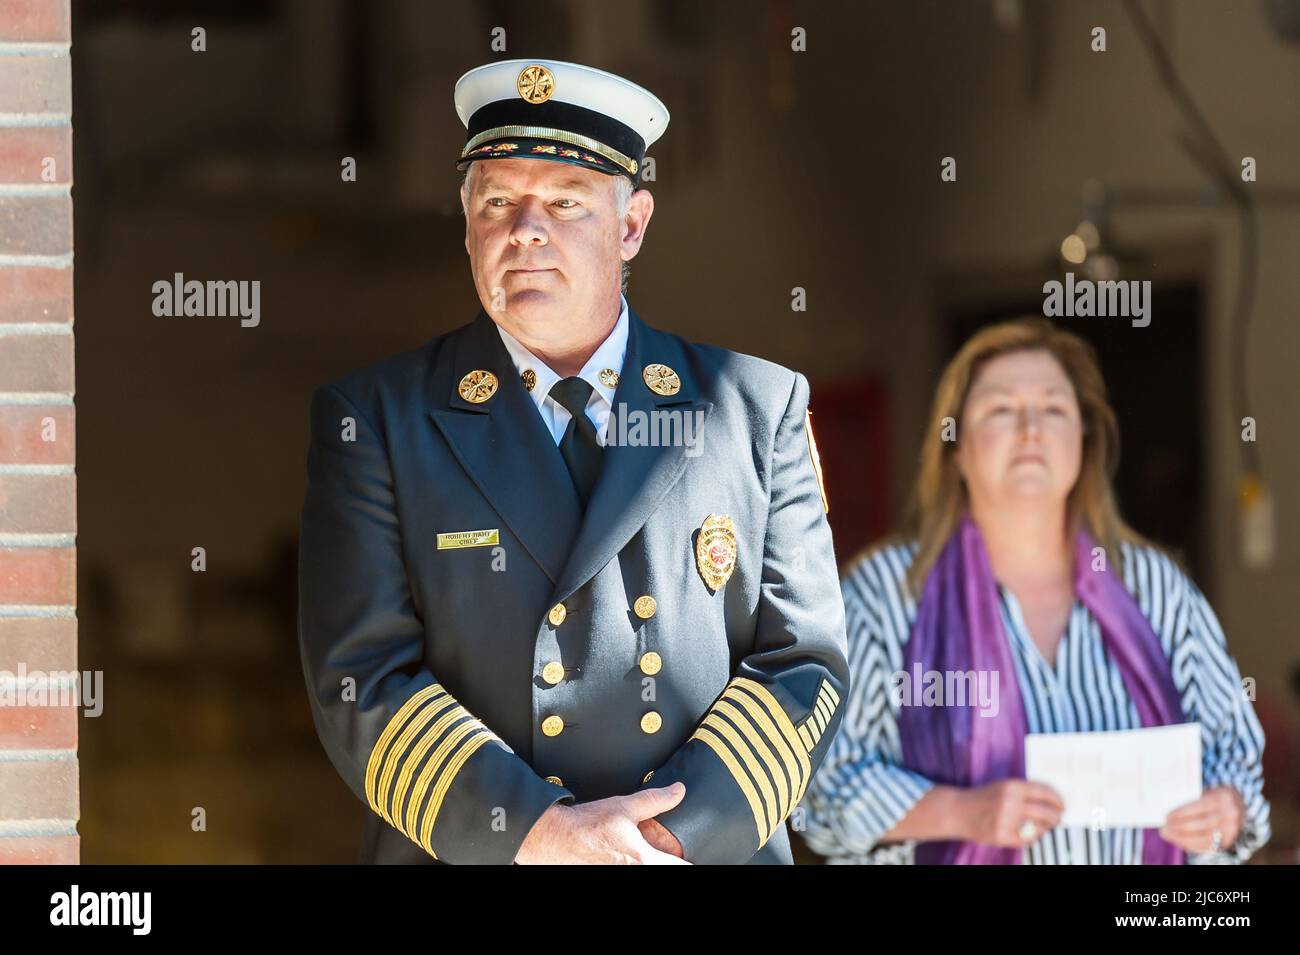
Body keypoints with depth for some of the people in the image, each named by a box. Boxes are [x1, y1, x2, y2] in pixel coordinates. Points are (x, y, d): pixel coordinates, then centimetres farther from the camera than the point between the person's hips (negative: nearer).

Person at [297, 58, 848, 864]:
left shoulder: (761, 407, 2)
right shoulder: (373, 418, -3)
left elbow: (803, 667, -2)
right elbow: (363, 680, -10)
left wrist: (671, 836, -17)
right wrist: (538, 833, -22)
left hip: (712, 853, 2)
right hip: (475, 858, -1)